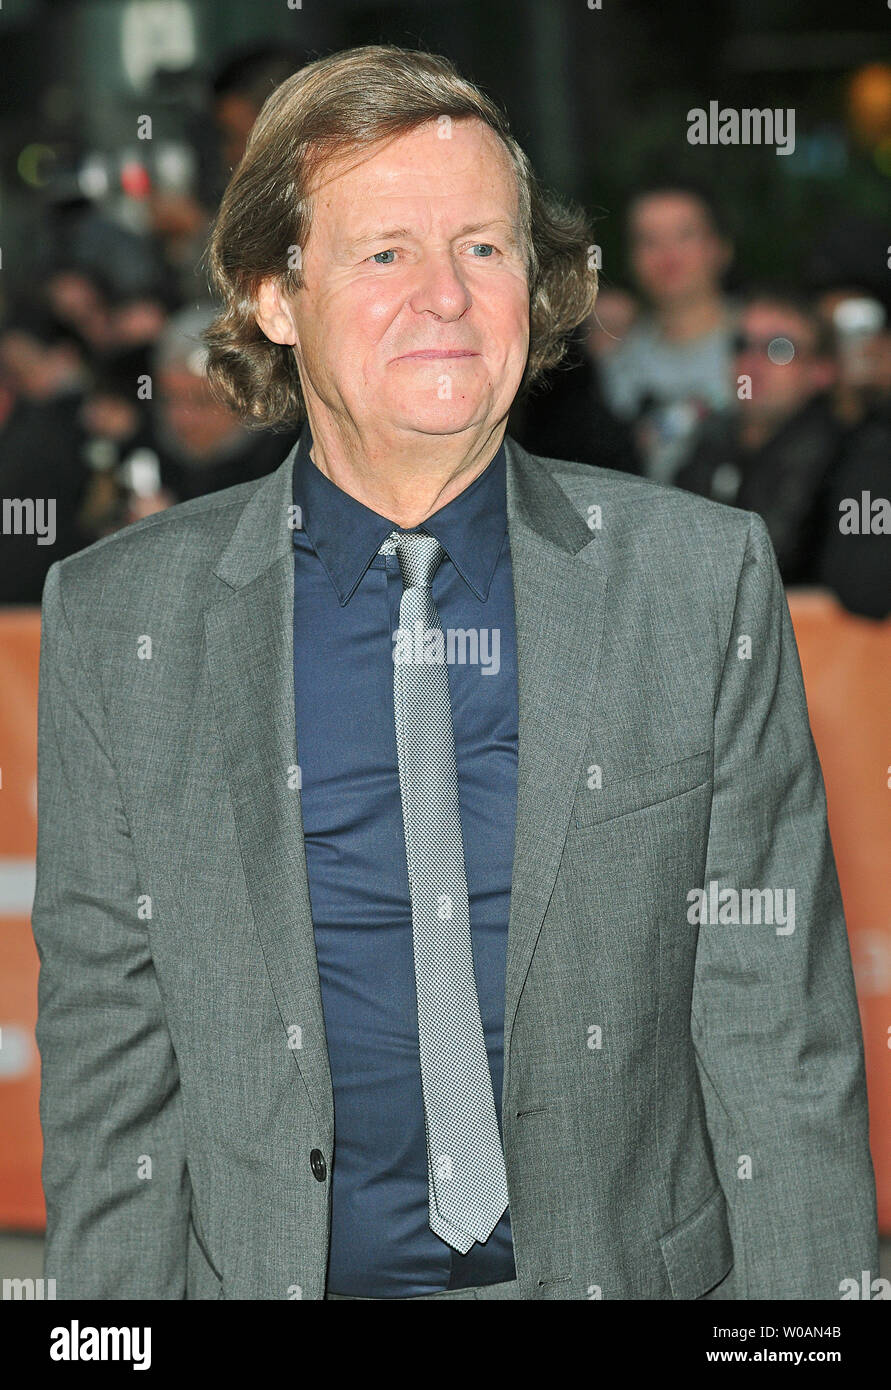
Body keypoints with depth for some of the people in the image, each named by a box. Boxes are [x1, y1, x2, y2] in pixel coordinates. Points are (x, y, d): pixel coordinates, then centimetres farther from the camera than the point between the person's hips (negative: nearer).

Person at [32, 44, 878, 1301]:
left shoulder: (707, 581, -3)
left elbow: (779, 1026, -3)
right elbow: (107, 1048, -1)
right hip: (273, 1272, 0)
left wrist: (808, 1295, -9)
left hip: (631, 1267, 0)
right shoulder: (119, 619, -2)